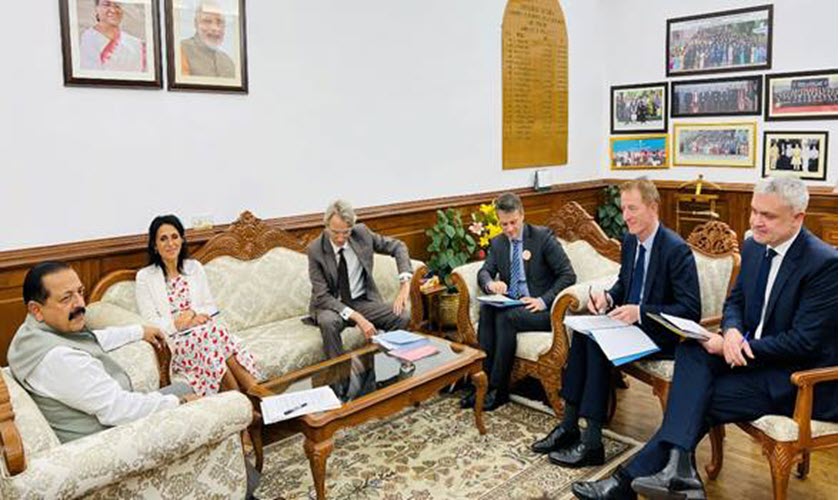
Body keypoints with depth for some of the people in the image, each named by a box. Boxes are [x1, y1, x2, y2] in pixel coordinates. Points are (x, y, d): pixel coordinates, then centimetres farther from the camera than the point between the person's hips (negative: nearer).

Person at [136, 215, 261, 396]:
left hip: (204, 331, 3)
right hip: (173, 341, -3)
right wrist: (192, 321, -13)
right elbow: (151, 322, -4)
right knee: (210, 335, -34)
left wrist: (194, 313, -10)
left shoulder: (194, 267, 14)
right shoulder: (145, 277, 2)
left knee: (220, 333, -32)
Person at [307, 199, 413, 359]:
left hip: (364, 301, 3)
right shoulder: (315, 250, -15)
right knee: (328, 321, -37)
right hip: (331, 305, -3)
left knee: (401, 316, -22)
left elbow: (398, 247, 3)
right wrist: (357, 317, -30)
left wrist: (405, 285, -11)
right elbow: (322, 296, -18)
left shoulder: (362, 233, -7)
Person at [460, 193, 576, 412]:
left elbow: (568, 275, -8)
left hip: (540, 309, -4)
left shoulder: (543, 237, -5)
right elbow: (484, 272, 9)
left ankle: (498, 389, -20)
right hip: (511, 305, 5)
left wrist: (543, 301, -20)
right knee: (486, 309, -27)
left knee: (505, 317, -31)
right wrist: (490, 283, -17)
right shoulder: (497, 243, 11)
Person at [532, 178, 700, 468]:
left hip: (661, 335, -7)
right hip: (631, 322, 8)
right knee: (583, 331, -17)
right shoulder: (629, 241, 6)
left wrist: (640, 312, -29)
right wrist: (608, 297, -3)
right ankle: (569, 427, -14)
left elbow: (691, 311, -20)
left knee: (597, 341, -27)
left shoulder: (677, 249, -18)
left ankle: (591, 443, -20)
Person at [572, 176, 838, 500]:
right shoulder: (754, 246, 5)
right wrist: (731, 332, -11)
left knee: (703, 398, -22)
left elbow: (803, 342, -21)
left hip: (798, 377, -6)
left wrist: (733, 347, -20)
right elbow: (735, 301, 13)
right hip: (751, 354, 7)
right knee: (692, 350, -22)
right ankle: (678, 466, -29)